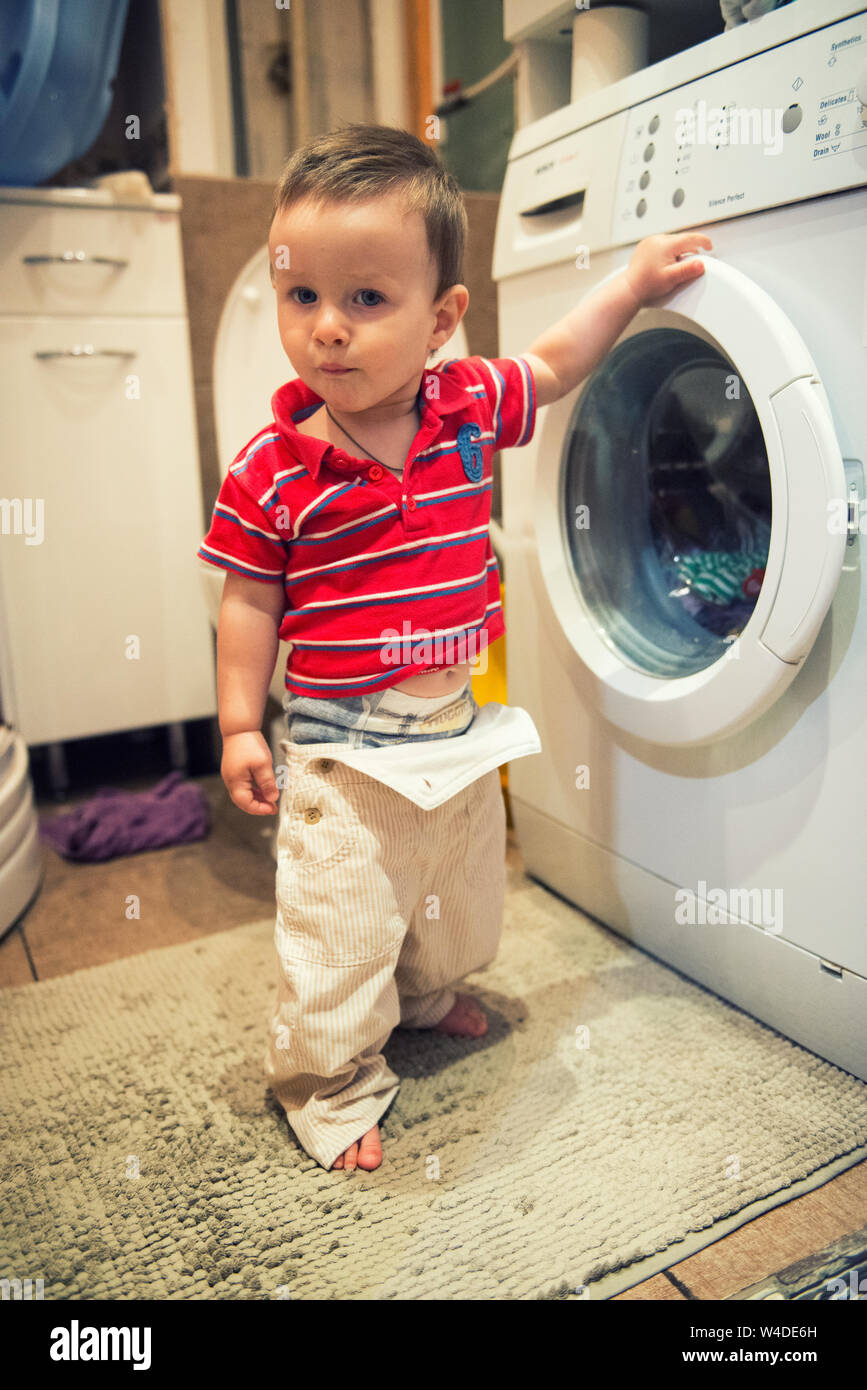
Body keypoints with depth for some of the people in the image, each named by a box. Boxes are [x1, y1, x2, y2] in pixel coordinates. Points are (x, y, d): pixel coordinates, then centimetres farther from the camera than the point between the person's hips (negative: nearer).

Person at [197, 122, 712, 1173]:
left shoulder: (467, 406, -6)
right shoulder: (273, 467, -15)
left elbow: (551, 368, 14)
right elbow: (250, 599, -8)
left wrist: (635, 282, 12)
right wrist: (240, 726, -7)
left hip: (458, 730, 5)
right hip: (343, 748, -5)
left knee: (460, 906, 26)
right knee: (341, 933, 3)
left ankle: (427, 995, 56)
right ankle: (330, 1083, 28)